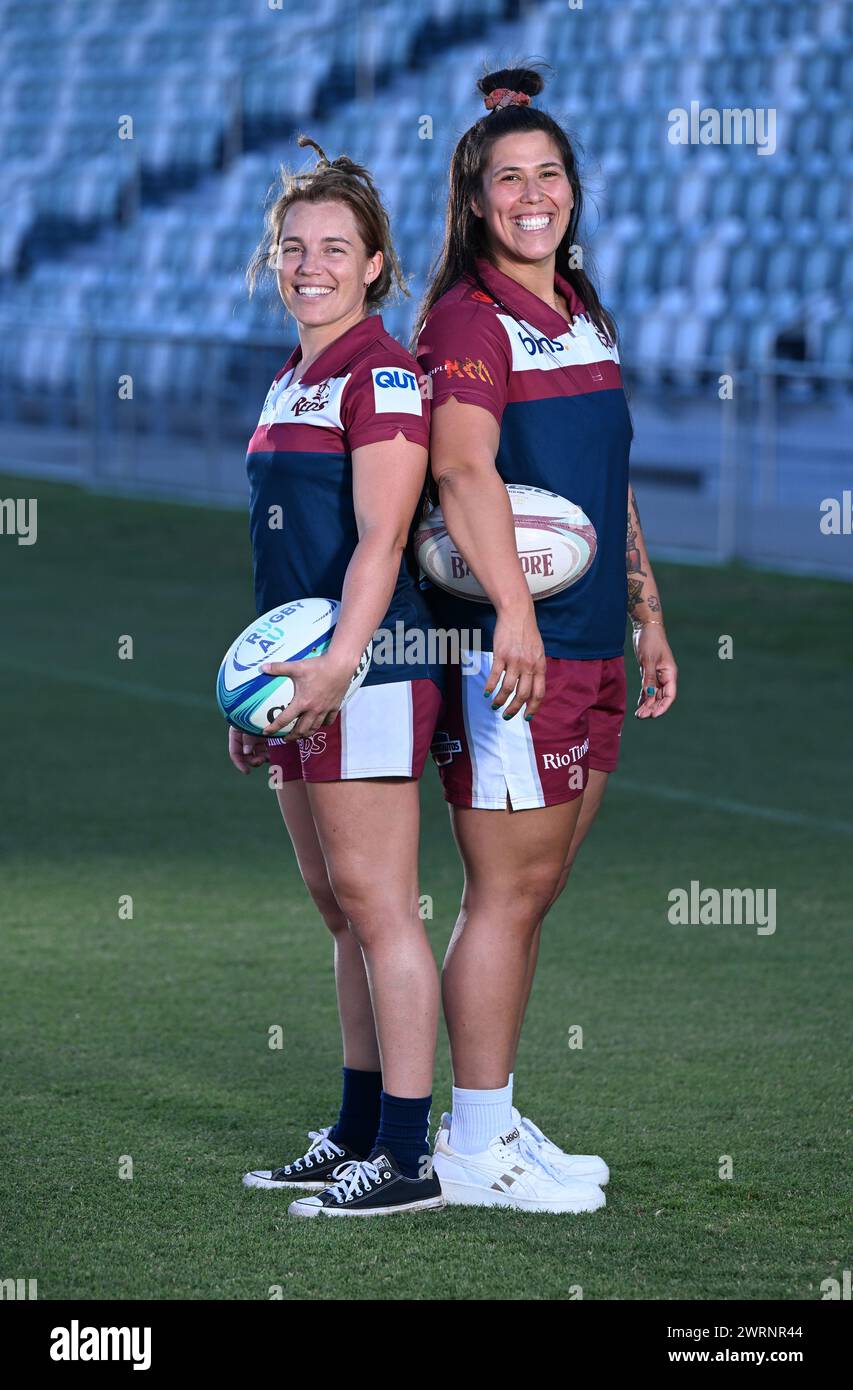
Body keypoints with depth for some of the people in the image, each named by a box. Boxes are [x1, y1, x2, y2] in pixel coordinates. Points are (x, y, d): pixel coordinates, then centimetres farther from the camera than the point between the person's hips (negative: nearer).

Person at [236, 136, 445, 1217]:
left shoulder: (382, 375, -10)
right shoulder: (289, 381, 17)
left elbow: (379, 540, -21)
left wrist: (339, 662, -32)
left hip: (368, 672, -9)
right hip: (302, 678, 9)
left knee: (375, 905, -7)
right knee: (338, 907, 13)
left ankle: (407, 1158, -5)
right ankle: (356, 1135, 21)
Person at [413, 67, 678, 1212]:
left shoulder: (586, 317, 17)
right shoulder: (467, 319, -10)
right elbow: (463, 469, -25)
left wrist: (649, 621, 22)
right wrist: (514, 611, -37)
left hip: (591, 650, 8)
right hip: (505, 645, -8)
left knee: (534, 891, 12)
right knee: (508, 892, -4)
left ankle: (492, 1120, 20)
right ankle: (476, 1149, 2)